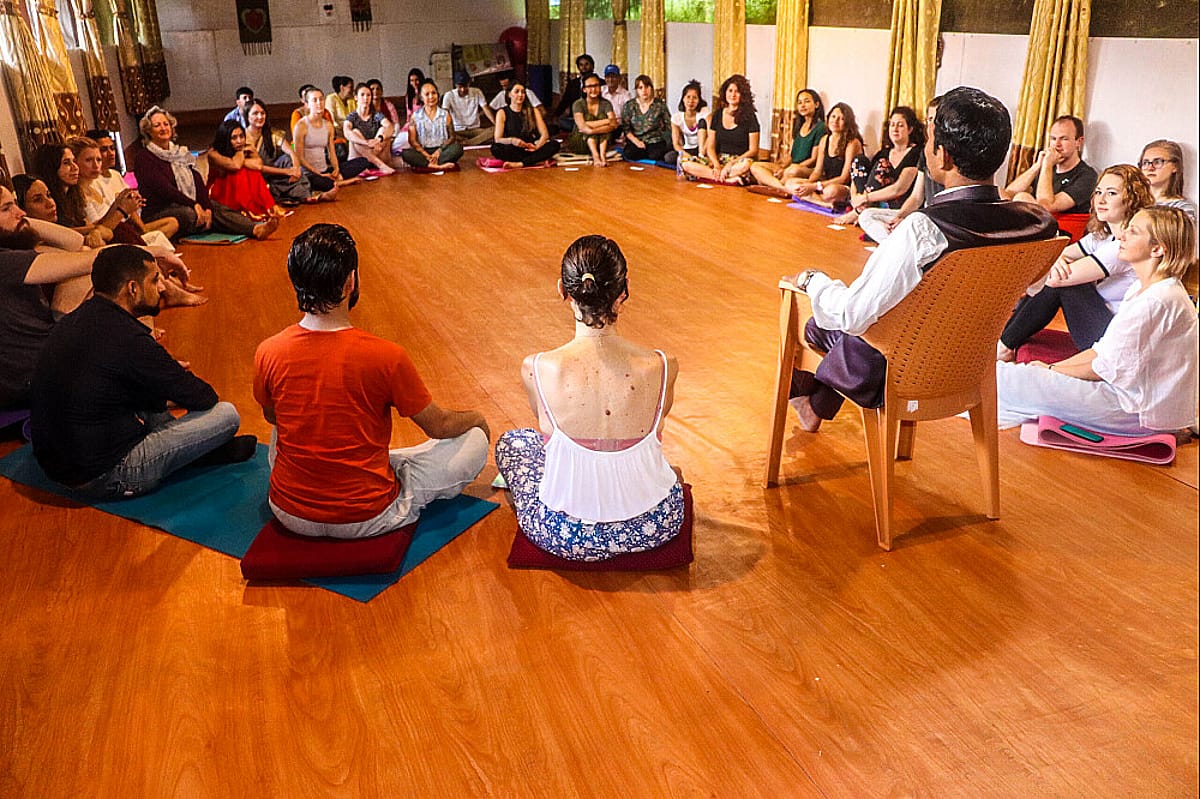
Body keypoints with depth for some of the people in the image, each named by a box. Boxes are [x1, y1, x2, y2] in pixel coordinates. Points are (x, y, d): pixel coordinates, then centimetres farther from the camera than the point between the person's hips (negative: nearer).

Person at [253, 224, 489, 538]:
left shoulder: (268, 354, -14)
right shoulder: (386, 356, -24)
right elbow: (439, 426, -8)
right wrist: (476, 418, 15)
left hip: (290, 515, 5)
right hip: (366, 519, -4)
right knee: (475, 440, 8)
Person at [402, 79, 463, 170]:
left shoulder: (445, 114, 9)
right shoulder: (415, 116, 7)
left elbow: (452, 137, 3)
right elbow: (412, 140, 1)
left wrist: (439, 151, -15)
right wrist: (426, 155, -15)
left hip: (441, 150, 0)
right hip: (423, 152, 0)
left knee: (457, 148, -30)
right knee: (405, 153, -30)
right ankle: (439, 165, -39)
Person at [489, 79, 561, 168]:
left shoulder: (533, 111, 11)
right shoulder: (502, 113, 6)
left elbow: (545, 134, 1)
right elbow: (497, 139, -5)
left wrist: (537, 146, -21)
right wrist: (511, 140, -26)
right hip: (512, 150, -2)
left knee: (554, 144, -26)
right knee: (496, 148, -34)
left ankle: (519, 164, -37)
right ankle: (535, 159, -27)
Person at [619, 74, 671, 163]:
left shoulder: (660, 104, 3)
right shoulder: (629, 105, 6)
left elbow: (669, 125, 6)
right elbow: (625, 128, 3)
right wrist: (636, 141, -11)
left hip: (655, 142, -1)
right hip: (636, 140, 1)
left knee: (655, 156, -33)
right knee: (628, 155, -30)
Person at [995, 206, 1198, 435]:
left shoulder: (1158, 300, -22)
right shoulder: (1142, 289, 11)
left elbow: (1111, 368, -19)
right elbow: (1104, 349, 12)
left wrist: (1051, 370, -8)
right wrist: (1052, 368, 2)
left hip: (1138, 412, -10)